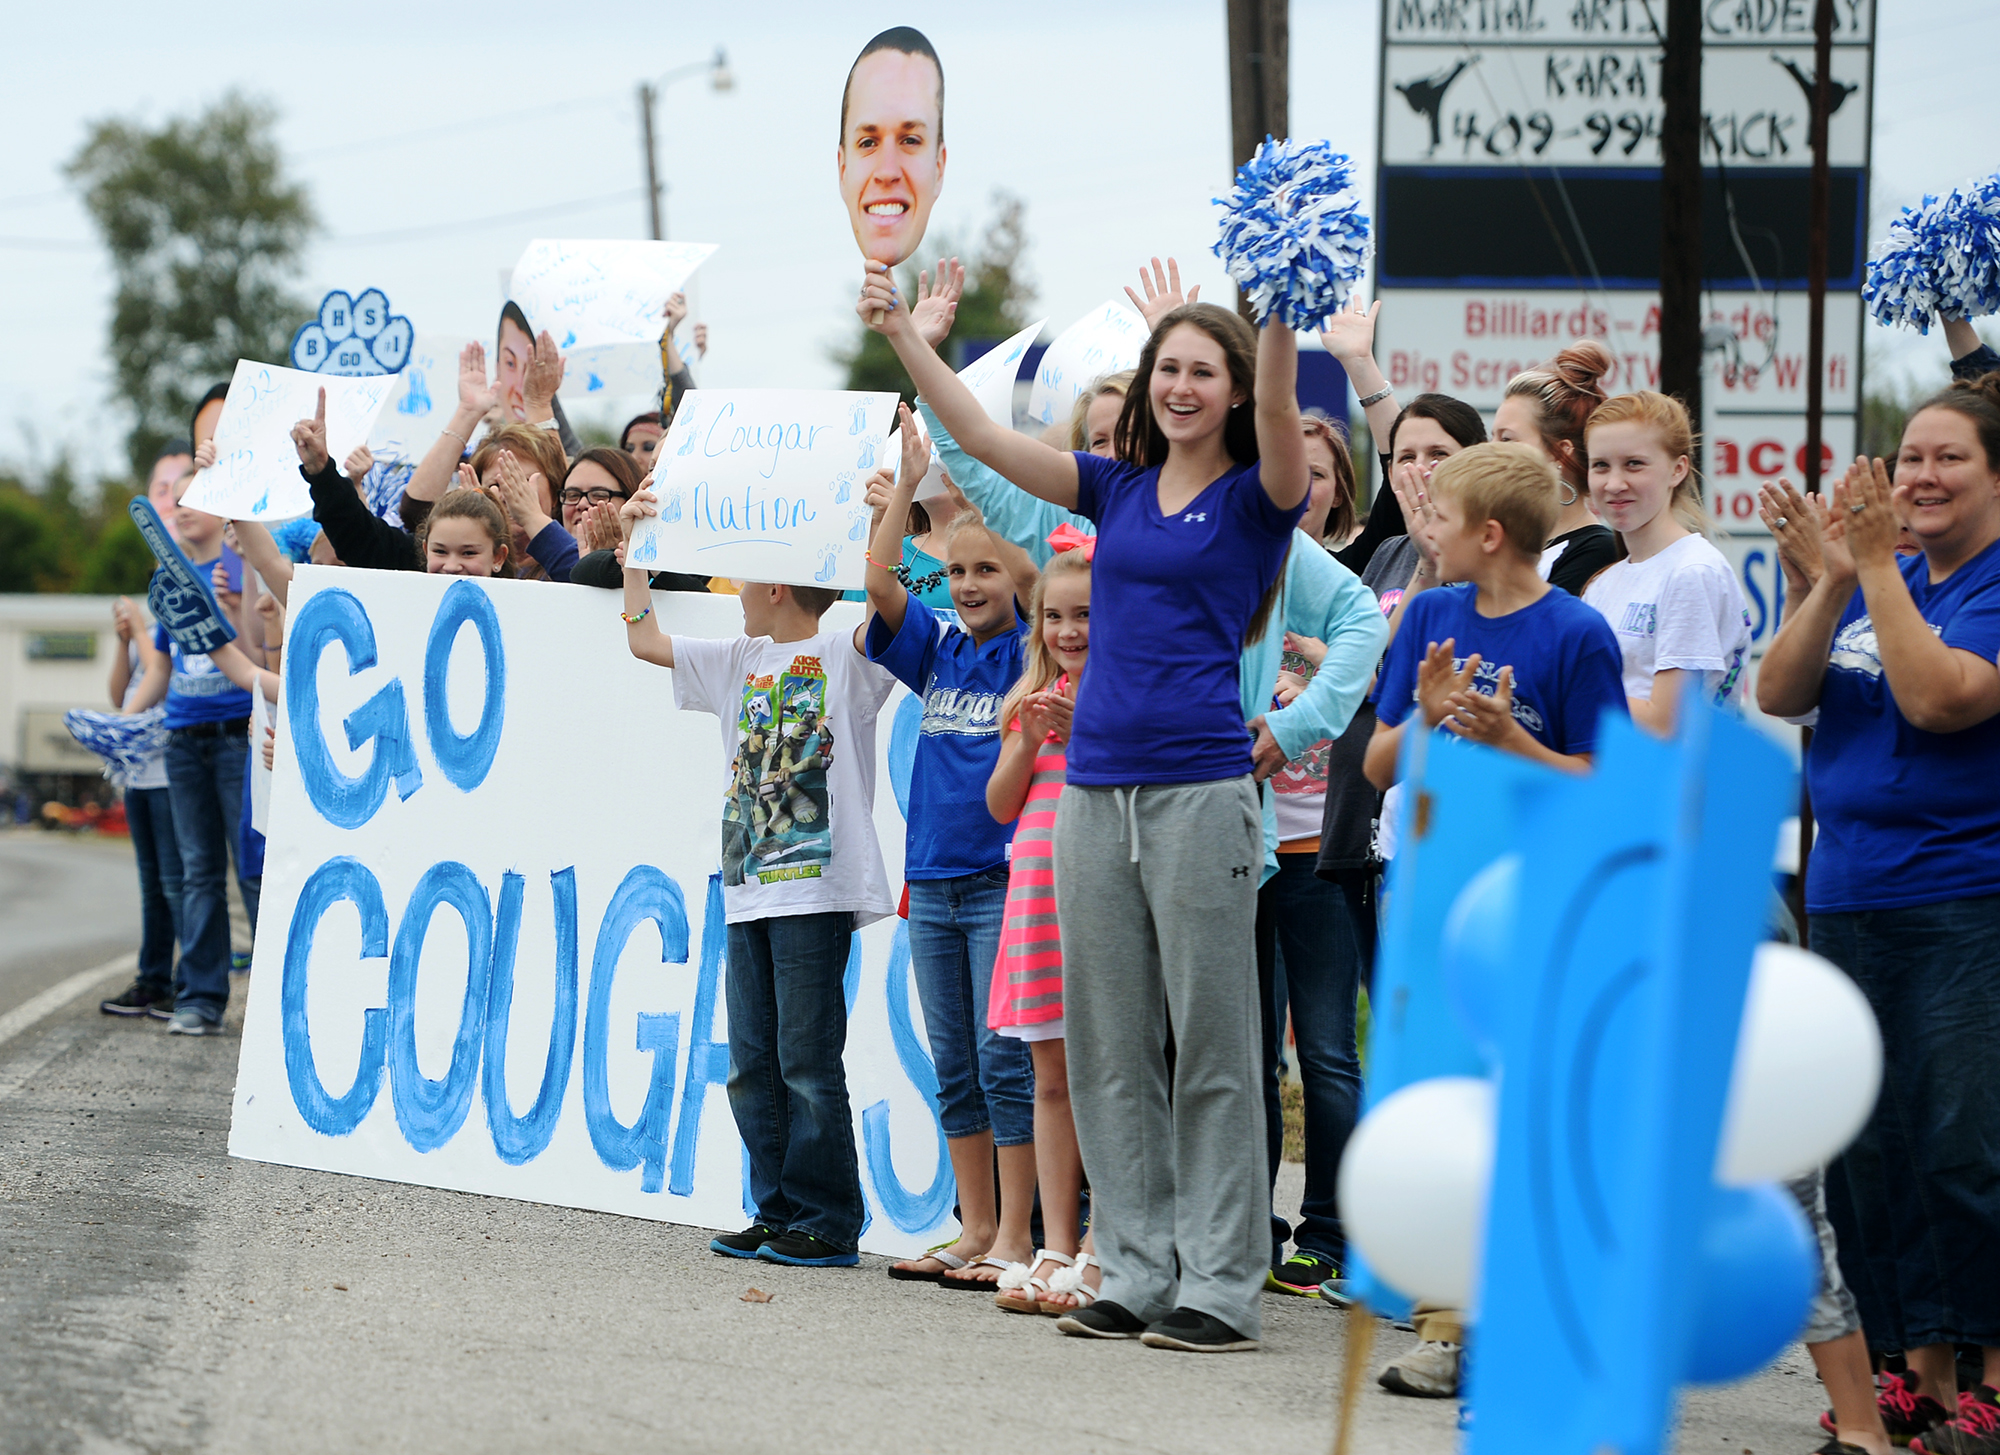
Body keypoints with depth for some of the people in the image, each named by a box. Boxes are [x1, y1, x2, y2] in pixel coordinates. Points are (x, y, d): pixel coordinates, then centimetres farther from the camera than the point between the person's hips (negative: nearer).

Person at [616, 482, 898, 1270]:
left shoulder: (847, 658, -3)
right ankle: (778, 1213, 14)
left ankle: (827, 1223, -2)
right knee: (753, 1064, 7)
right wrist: (636, 543, 20)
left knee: (807, 1061, -7)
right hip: (750, 892, 7)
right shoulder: (741, 663, 17)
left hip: (818, 889, -7)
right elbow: (644, 638, 22)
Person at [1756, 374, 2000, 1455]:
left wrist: (1879, 569, -17)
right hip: (1850, 899, 7)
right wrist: (1833, 581, -8)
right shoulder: (1877, 586, 14)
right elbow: (1777, 695, 5)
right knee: (1871, 1148, 8)